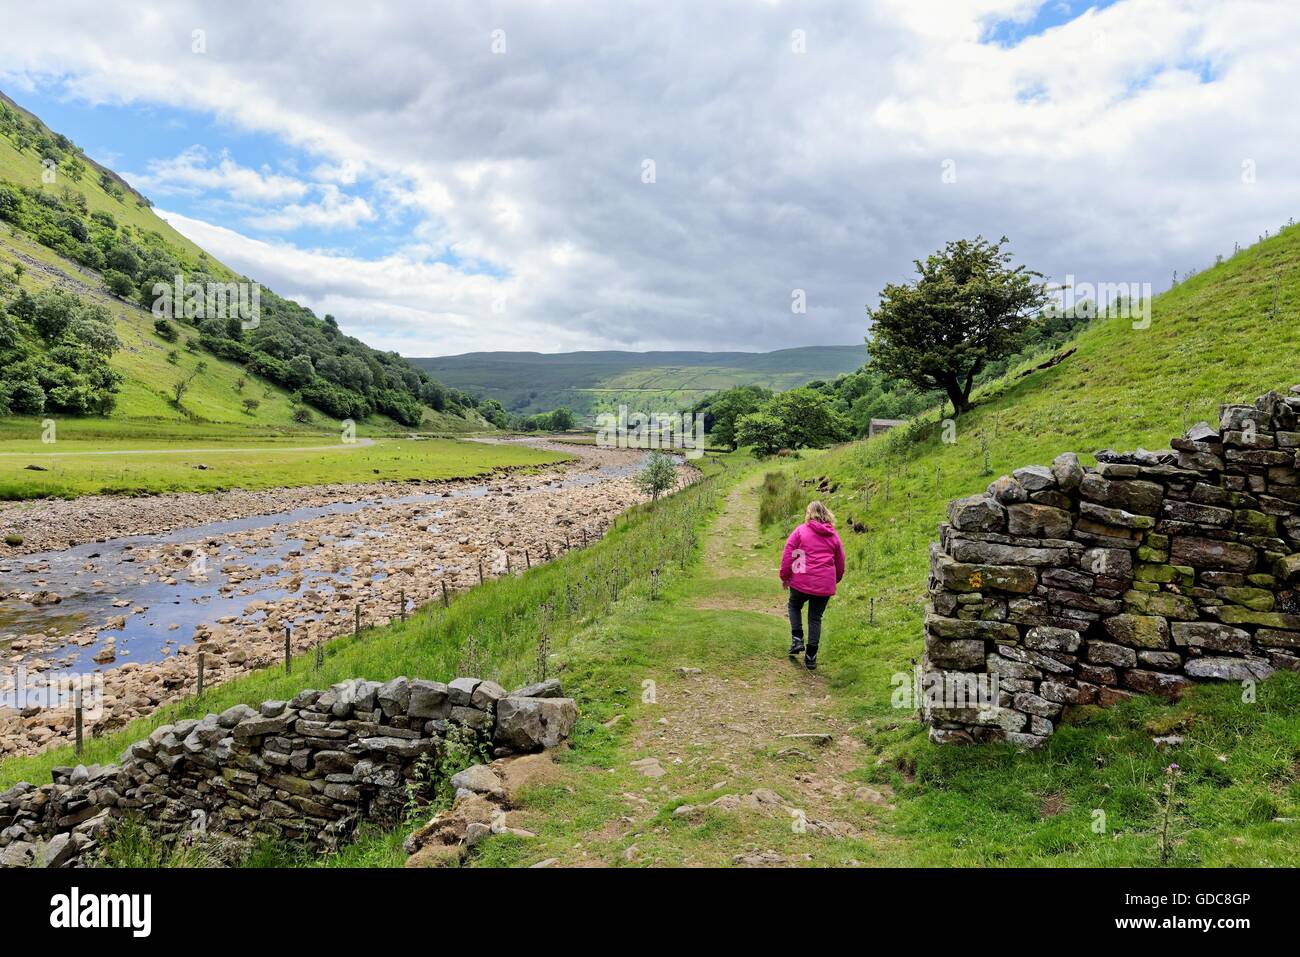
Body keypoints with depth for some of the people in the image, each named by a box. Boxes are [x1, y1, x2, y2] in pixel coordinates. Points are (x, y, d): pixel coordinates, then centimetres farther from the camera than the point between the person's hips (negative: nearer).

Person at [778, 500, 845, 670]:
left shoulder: (801, 531, 0)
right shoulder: (834, 536, 12)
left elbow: (787, 554, -5)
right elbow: (840, 564, 16)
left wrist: (785, 576, 4)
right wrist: (834, 581, 32)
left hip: (801, 581, -3)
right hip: (825, 585, 3)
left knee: (794, 605, 24)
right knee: (815, 618, 12)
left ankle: (797, 640, 10)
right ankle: (811, 656, 13)